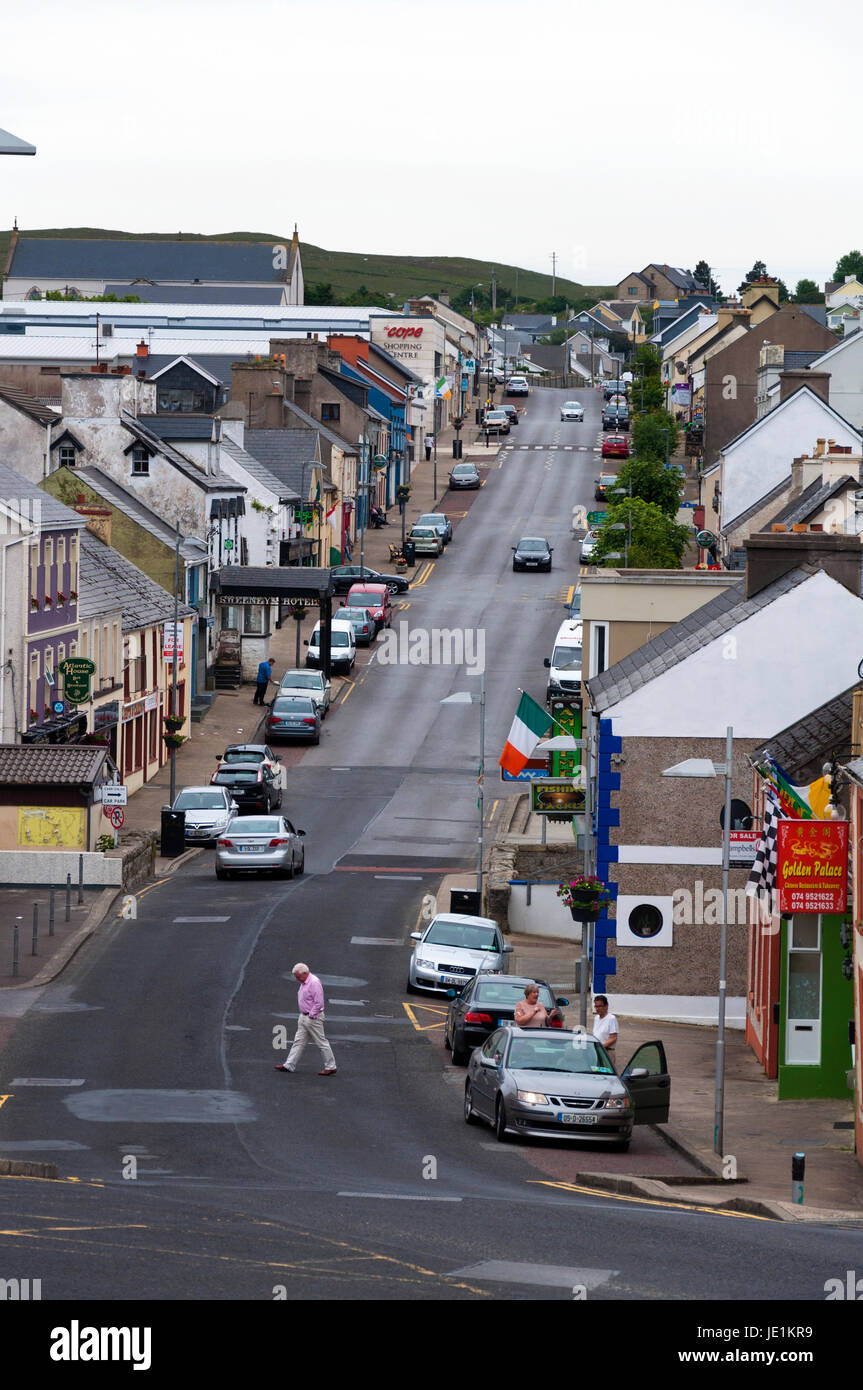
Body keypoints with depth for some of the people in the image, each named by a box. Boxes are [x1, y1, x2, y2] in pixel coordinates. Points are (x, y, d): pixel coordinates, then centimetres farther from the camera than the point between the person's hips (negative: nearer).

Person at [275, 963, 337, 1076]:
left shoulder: (314, 983, -20)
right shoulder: (304, 982, 10)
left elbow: (319, 1003, -23)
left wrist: (311, 1015, -17)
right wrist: (303, 1014, 15)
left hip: (313, 1018, -9)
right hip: (303, 1017, 9)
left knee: (321, 1042, -2)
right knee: (298, 1041, 9)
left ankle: (331, 1067, 6)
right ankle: (289, 1065, 11)